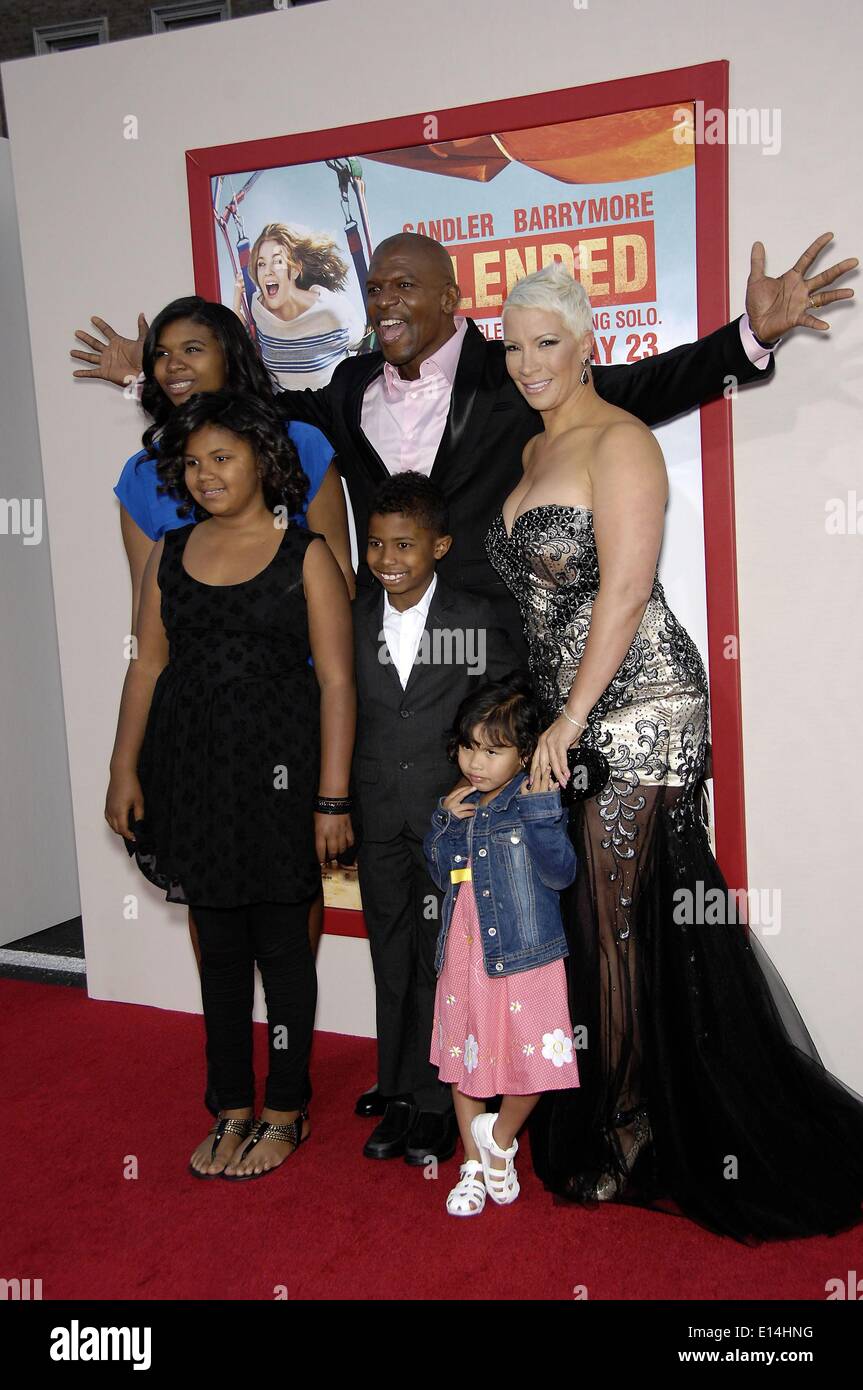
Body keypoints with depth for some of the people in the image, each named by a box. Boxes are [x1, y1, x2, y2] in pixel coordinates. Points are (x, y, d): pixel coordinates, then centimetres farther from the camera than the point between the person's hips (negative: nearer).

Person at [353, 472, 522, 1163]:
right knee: (392, 962, 12)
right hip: (380, 821, 3)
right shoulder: (353, 621, 3)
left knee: (441, 963, 4)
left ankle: (437, 1105, 18)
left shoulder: (477, 619, -5)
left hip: (451, 817, -3)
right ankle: (398, 1095, 25)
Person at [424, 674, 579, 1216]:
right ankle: (474, 1164, 33)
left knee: (530, 1059, 1)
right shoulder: (458, 806, 7)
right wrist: (447, 821, -4)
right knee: (463, 1057, 14)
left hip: (523, 955, -5)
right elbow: (441, 873, 10)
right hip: (463, 954, 5)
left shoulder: (537, 803, -10)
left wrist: (542, 814, -29)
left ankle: (501, 1138, 31)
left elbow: (561, 873, -18)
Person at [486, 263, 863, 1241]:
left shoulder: (620, 442, -8)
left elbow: (624, 589, -16)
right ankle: (599, 1114, 27)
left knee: (622, 917, -1)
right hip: (567, 717, 8)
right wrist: (550, 720, 12)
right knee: (583, 914, 11)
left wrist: (570, 718, -16)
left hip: (635, 710, -8)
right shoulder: (531, 451, 17)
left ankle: (631, 1132, 15)